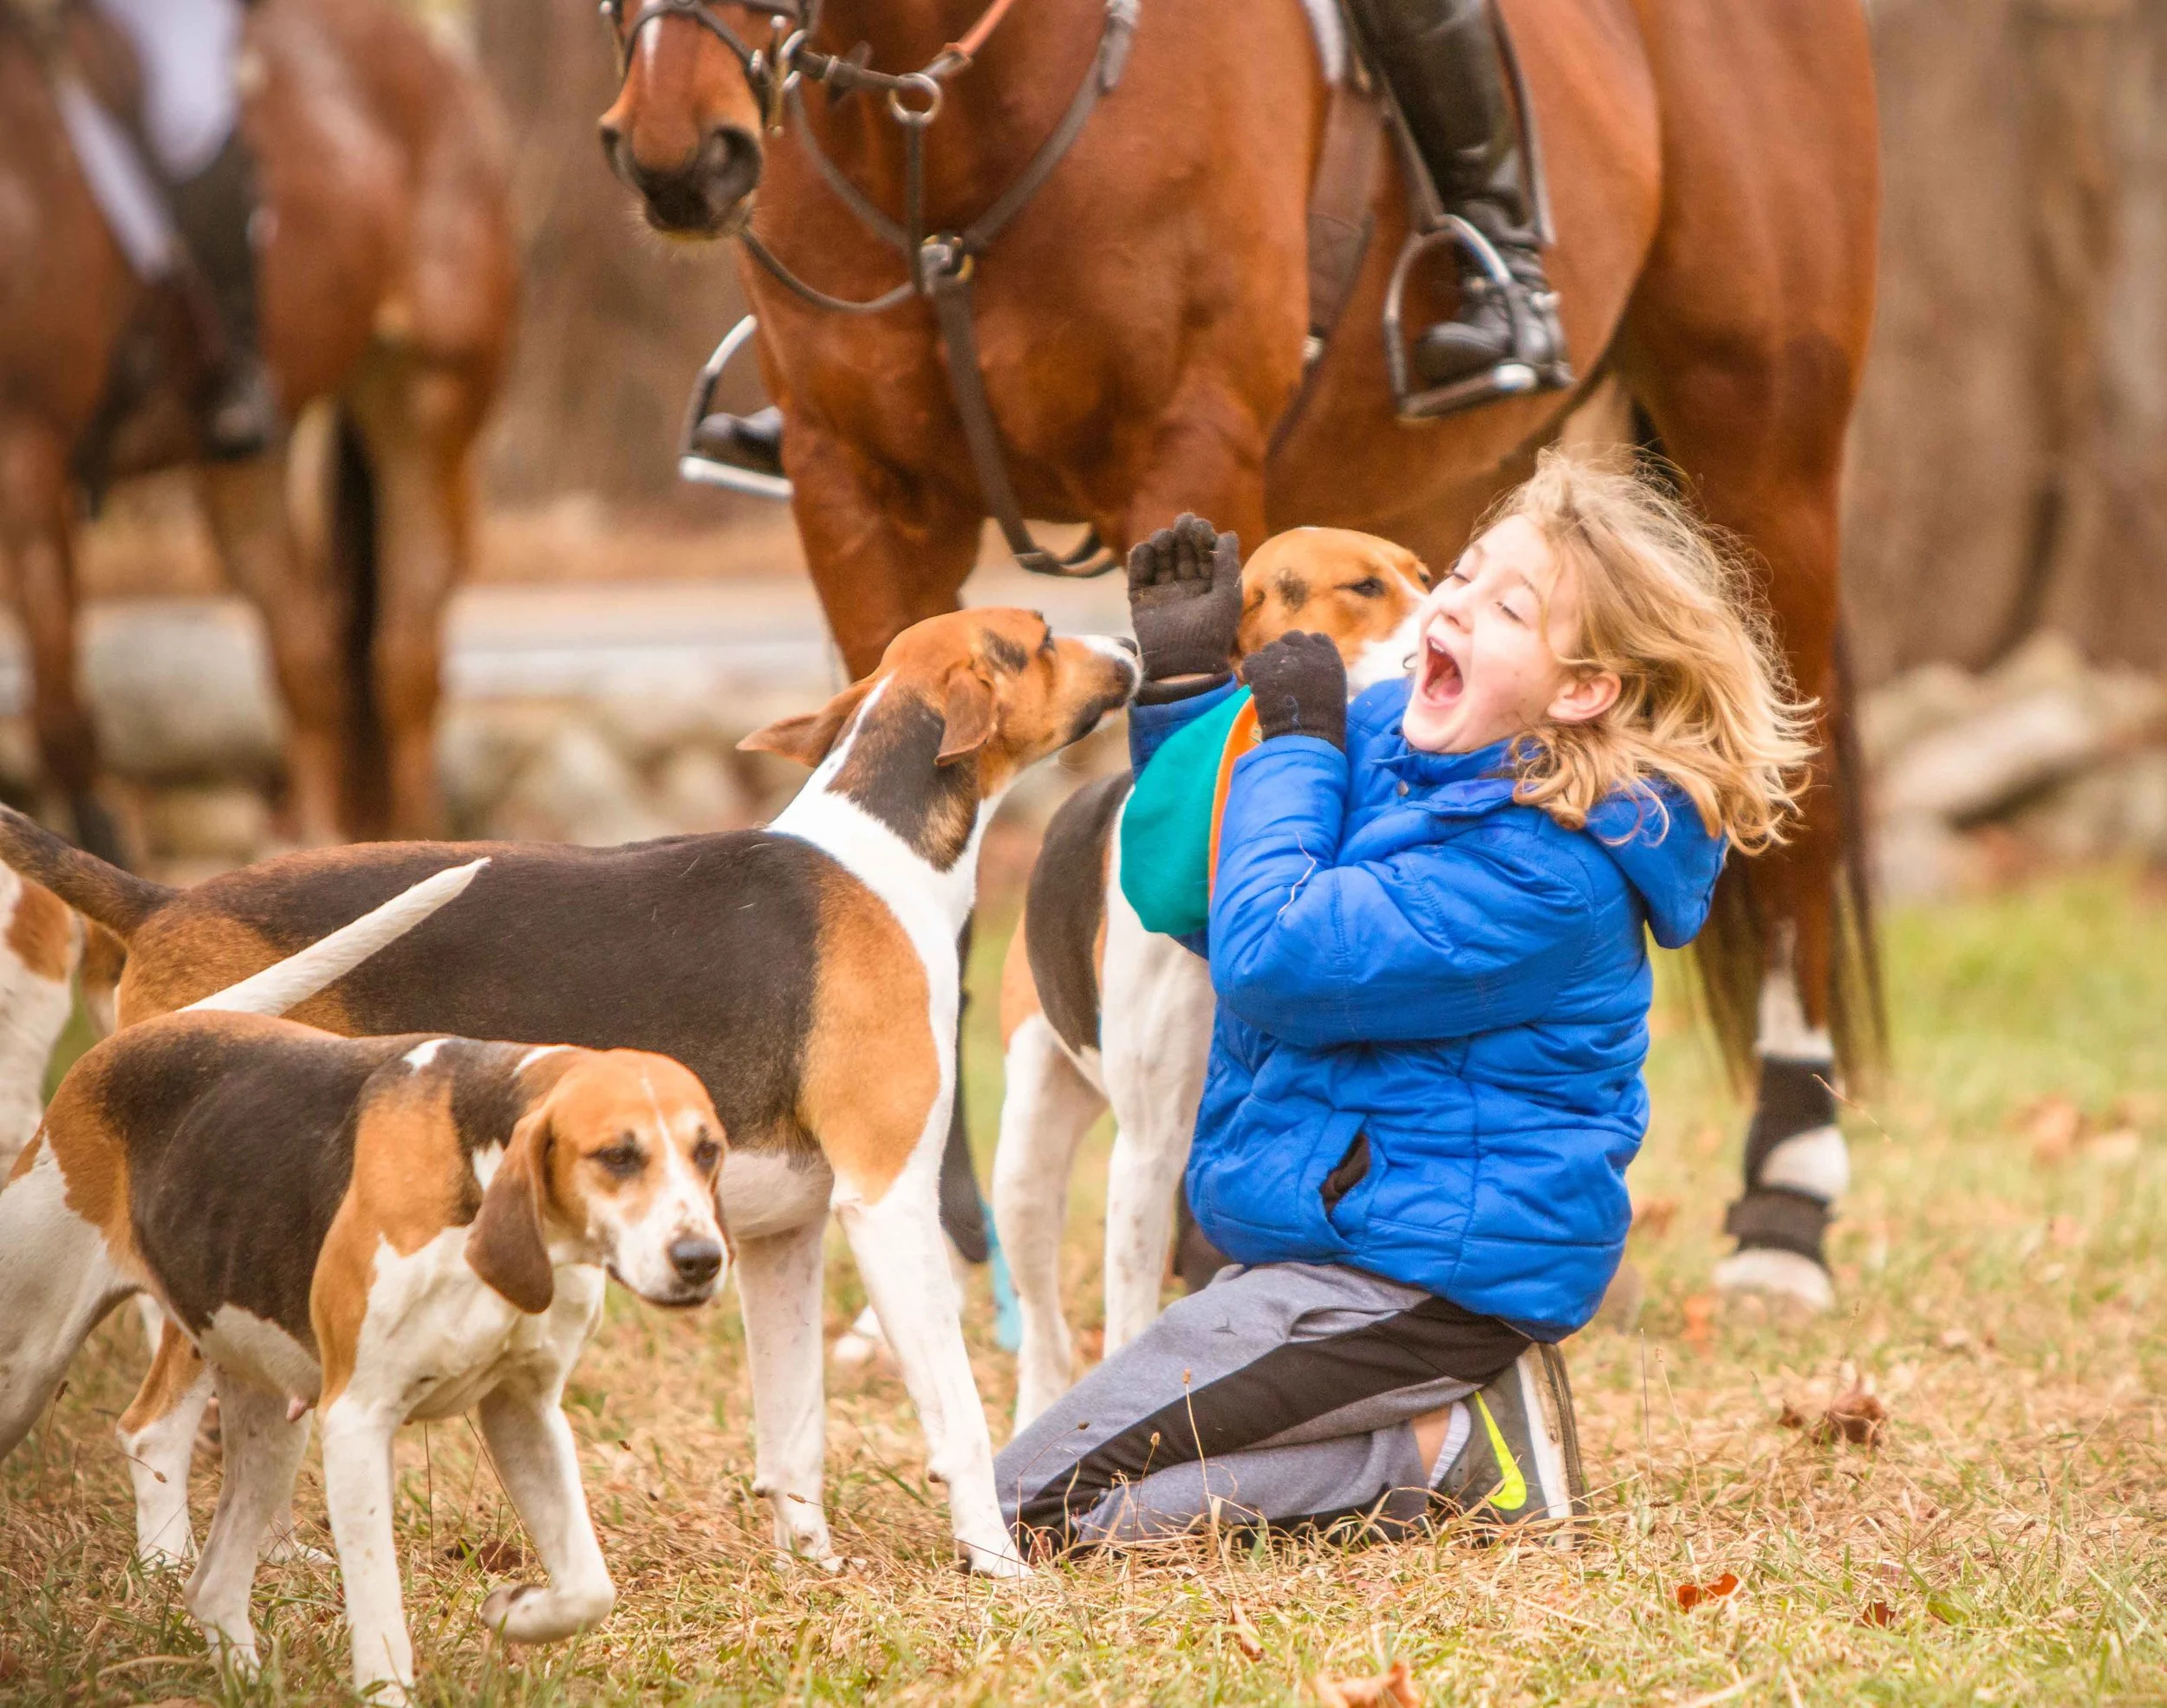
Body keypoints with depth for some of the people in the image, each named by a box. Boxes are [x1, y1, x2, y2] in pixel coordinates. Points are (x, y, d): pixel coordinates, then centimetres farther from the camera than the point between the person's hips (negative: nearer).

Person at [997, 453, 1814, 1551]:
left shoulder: (1544, 872, -23)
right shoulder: (1389, 736, 5)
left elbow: (1272, 958, -28)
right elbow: (1205, 898, 20)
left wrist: (1295, 749, -14)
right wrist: (1181, 689, 8)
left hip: (1406, 1277, -10)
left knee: (1030, 1509, -14)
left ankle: (1448, 1453, -9)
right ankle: (1448, 1411, 11)